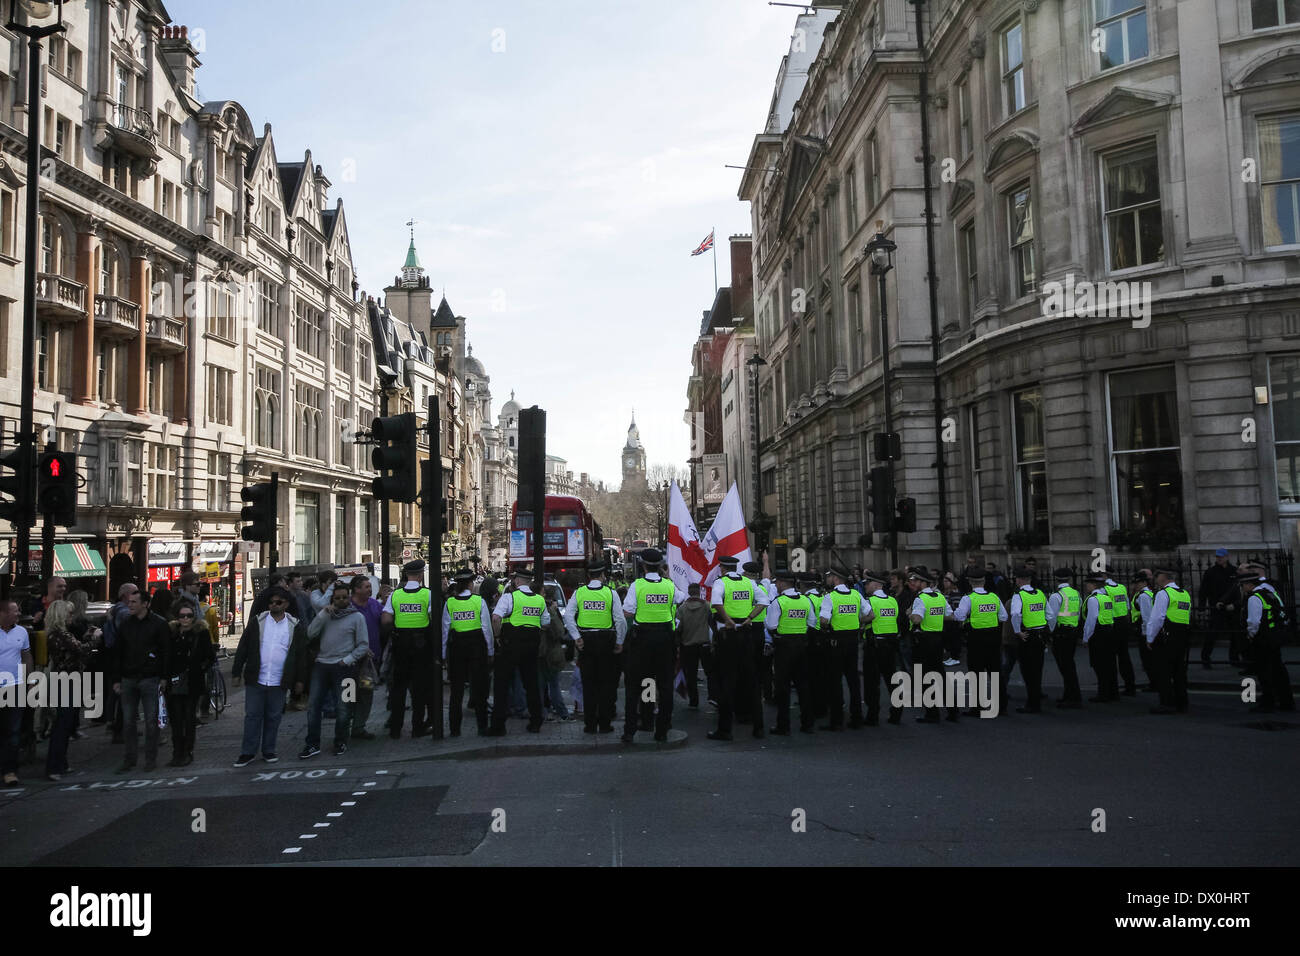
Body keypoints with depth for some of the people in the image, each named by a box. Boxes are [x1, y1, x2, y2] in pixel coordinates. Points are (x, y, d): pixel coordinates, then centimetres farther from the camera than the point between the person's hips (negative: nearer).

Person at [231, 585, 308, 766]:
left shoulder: (295, 626, 3)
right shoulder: (257, 622, 3)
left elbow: (301, 654, 6)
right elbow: (243, 648, 5)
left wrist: (299, 680, 4)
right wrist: (237, 673, 1)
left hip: (279, 682, 0)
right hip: (255, 679, 0)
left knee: (273, 717, 8)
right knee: (252, 715, 4)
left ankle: (269, 750, 21)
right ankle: (248, 752, 13)